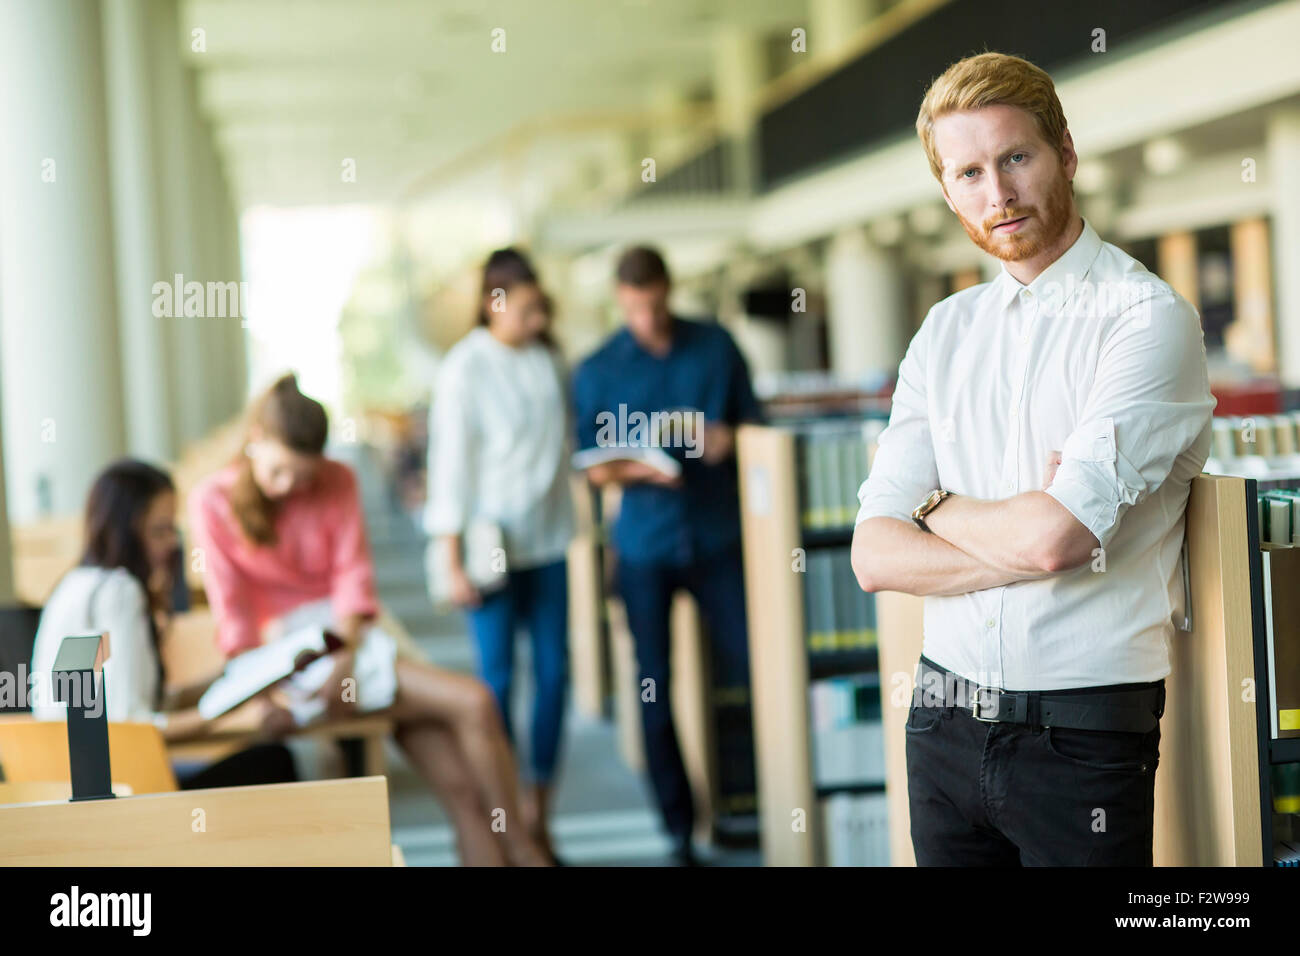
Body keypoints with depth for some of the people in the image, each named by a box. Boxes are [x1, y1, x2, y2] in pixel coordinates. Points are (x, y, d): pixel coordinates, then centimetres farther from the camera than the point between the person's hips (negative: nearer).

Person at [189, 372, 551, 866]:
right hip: (289, 653, -5)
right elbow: (234, 611, -5)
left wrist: (345, 660, -14)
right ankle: (521, 851, -7)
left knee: (463, 789, -13)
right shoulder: (213, 501, -4)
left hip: (351, 638, 5)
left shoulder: (337, 483, 9)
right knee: (472, 702, -21)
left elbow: (353, 579, 2)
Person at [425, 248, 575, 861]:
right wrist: (453, 561, -11)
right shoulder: (467, 368, -9)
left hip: (549, 539, 5)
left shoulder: (548, 358, 7)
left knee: (553, 672, 4)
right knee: (497, 678, -2)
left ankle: (538, 813, 15)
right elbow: (450, 463, -9)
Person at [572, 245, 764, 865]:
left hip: (717, 535, 0)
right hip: (645, 545, 0)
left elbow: (753, 418, 11)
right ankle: (679, 829, 12)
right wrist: (633, 471, -17)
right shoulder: (597, 371, 3)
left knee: (747, 670, -5)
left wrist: (729, 438, -11)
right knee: (653, 688, 2)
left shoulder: (715, 346, 4)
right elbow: (590, 465, 4)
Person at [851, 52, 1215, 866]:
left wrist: (939, 508, -2)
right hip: (945, 723, 5)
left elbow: (1051, 537, -21)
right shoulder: (945, 332, 9)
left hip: (1083, 736, -5)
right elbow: (877, 557, 1)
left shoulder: (1149, 319, -9)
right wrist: (1021, 549, -13)